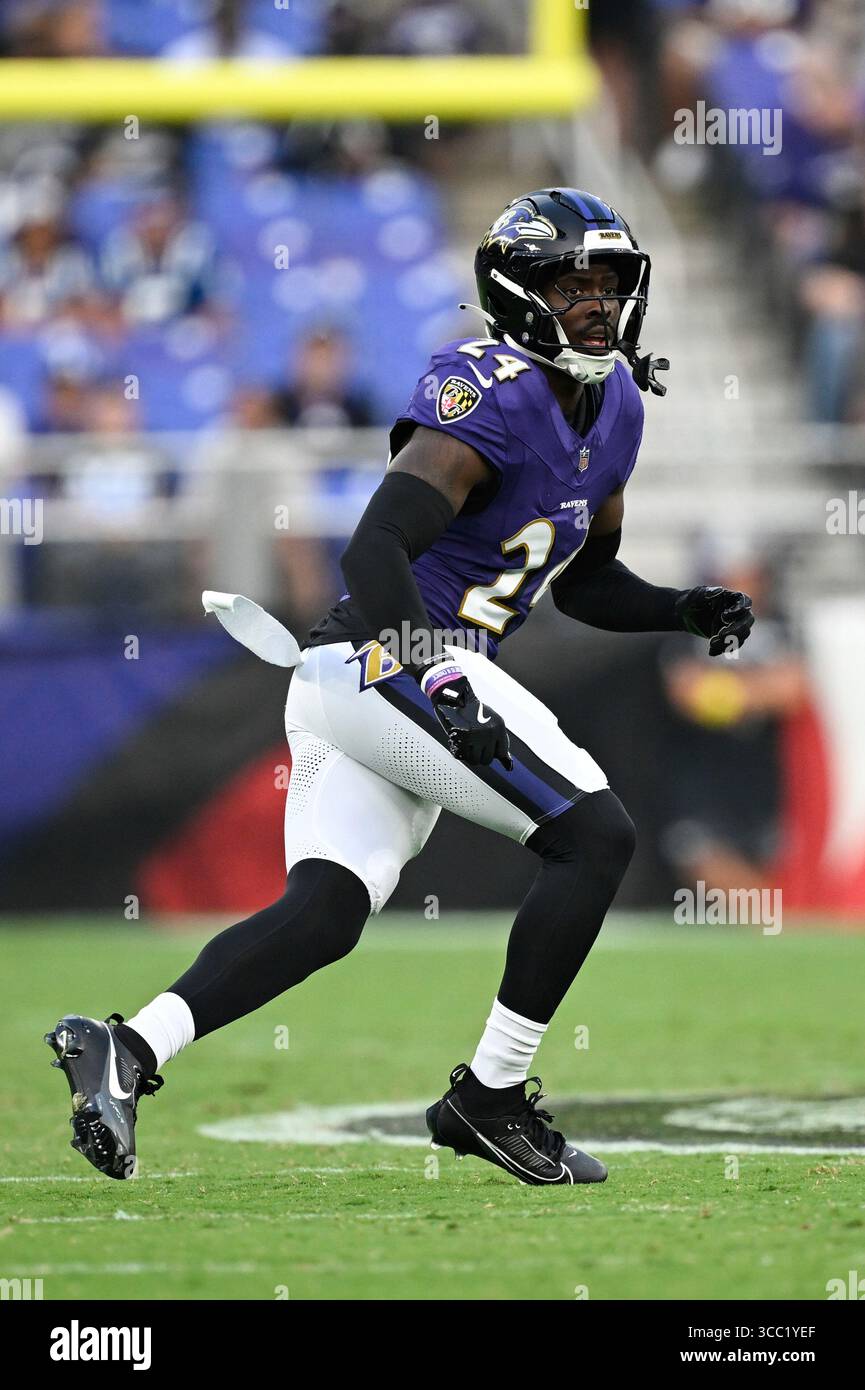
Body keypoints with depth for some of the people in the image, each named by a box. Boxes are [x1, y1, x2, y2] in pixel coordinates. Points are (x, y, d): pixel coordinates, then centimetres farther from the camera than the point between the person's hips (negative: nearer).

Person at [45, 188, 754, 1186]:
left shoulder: (614, 409, 17)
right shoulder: (491, 395, -14)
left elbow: (583, 583, 29)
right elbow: (375, 552, -23)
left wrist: (687, 610, 13)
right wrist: (443, 686, -32)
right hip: (391, 662, -9)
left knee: (324, 912, 0)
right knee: (596, 836, -9)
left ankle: (128, 1049, -9)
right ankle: (490, 1096, -4)